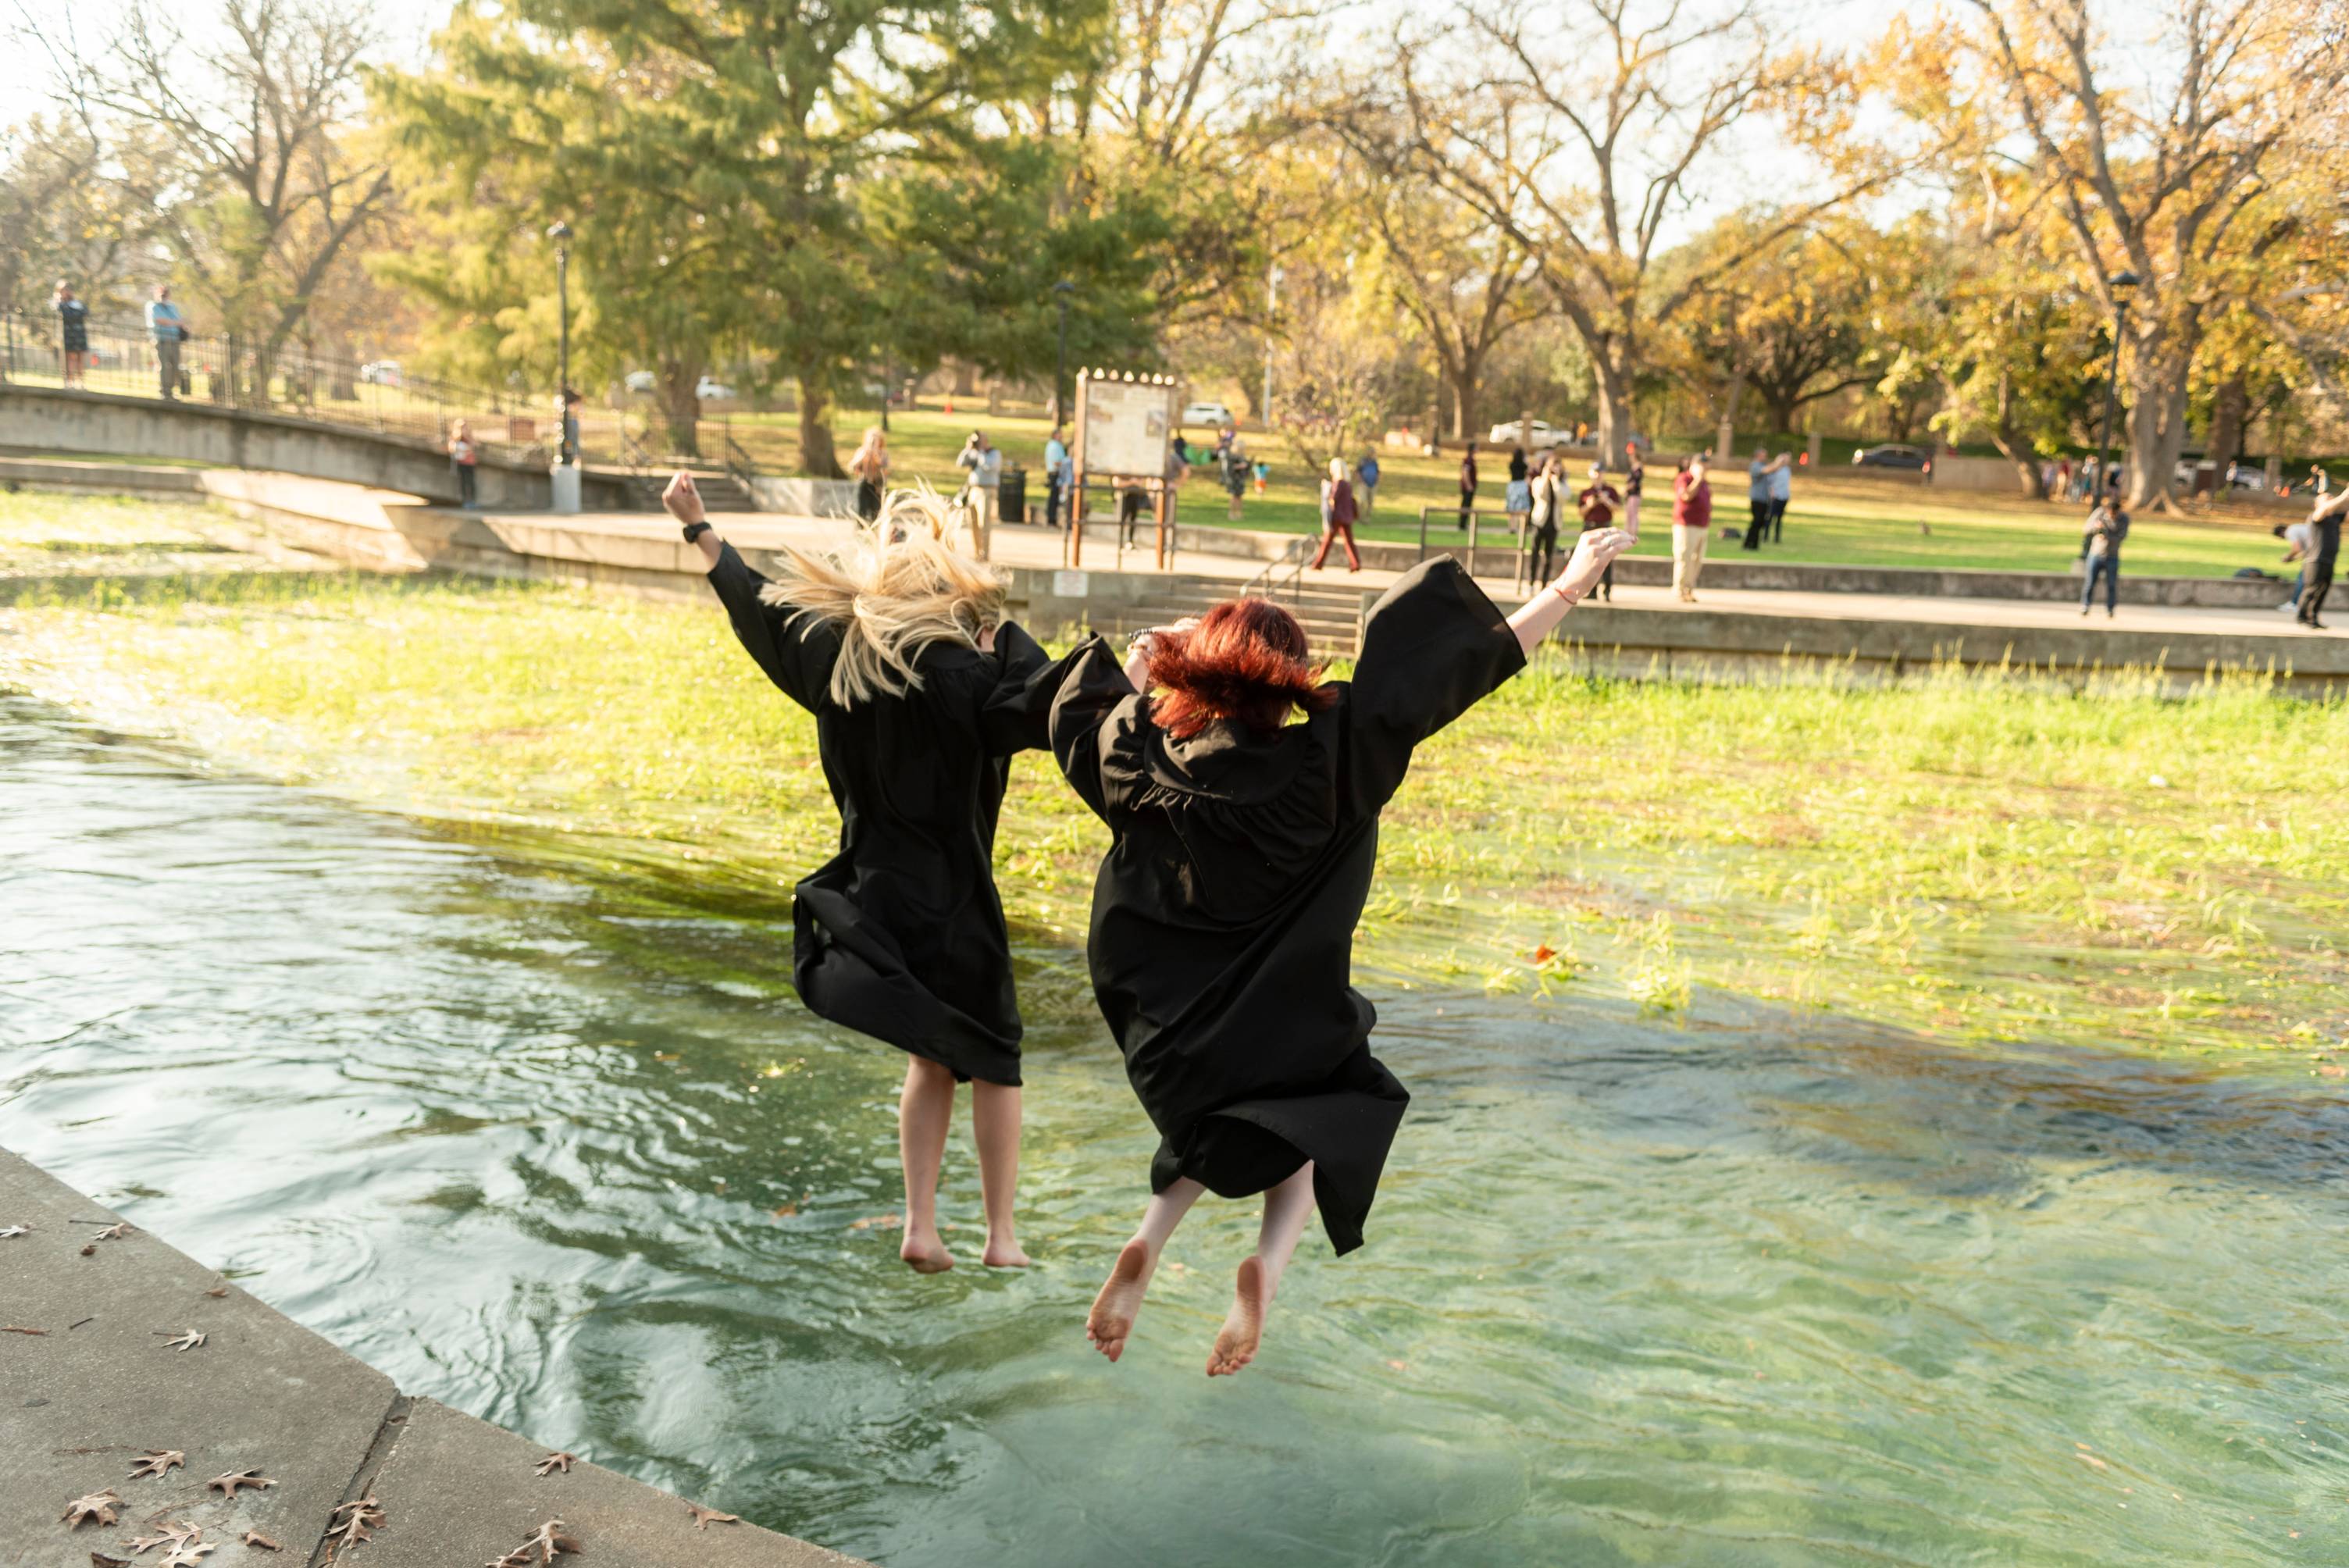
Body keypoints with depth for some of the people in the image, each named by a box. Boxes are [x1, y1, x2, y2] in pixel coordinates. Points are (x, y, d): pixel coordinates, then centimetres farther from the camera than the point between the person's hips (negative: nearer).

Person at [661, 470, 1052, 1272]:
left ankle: (920, 1226, 14)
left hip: (873, 883, 5)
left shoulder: (829, 637, 0)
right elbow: (1038, 715, -26)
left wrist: (697, 525, 25)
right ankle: (1001, 1233, 13)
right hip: (953, 889, -4)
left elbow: (752, 600, 15)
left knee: (931, 1059, 18)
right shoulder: (978, 640, -15)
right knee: (993, 1058, 11)